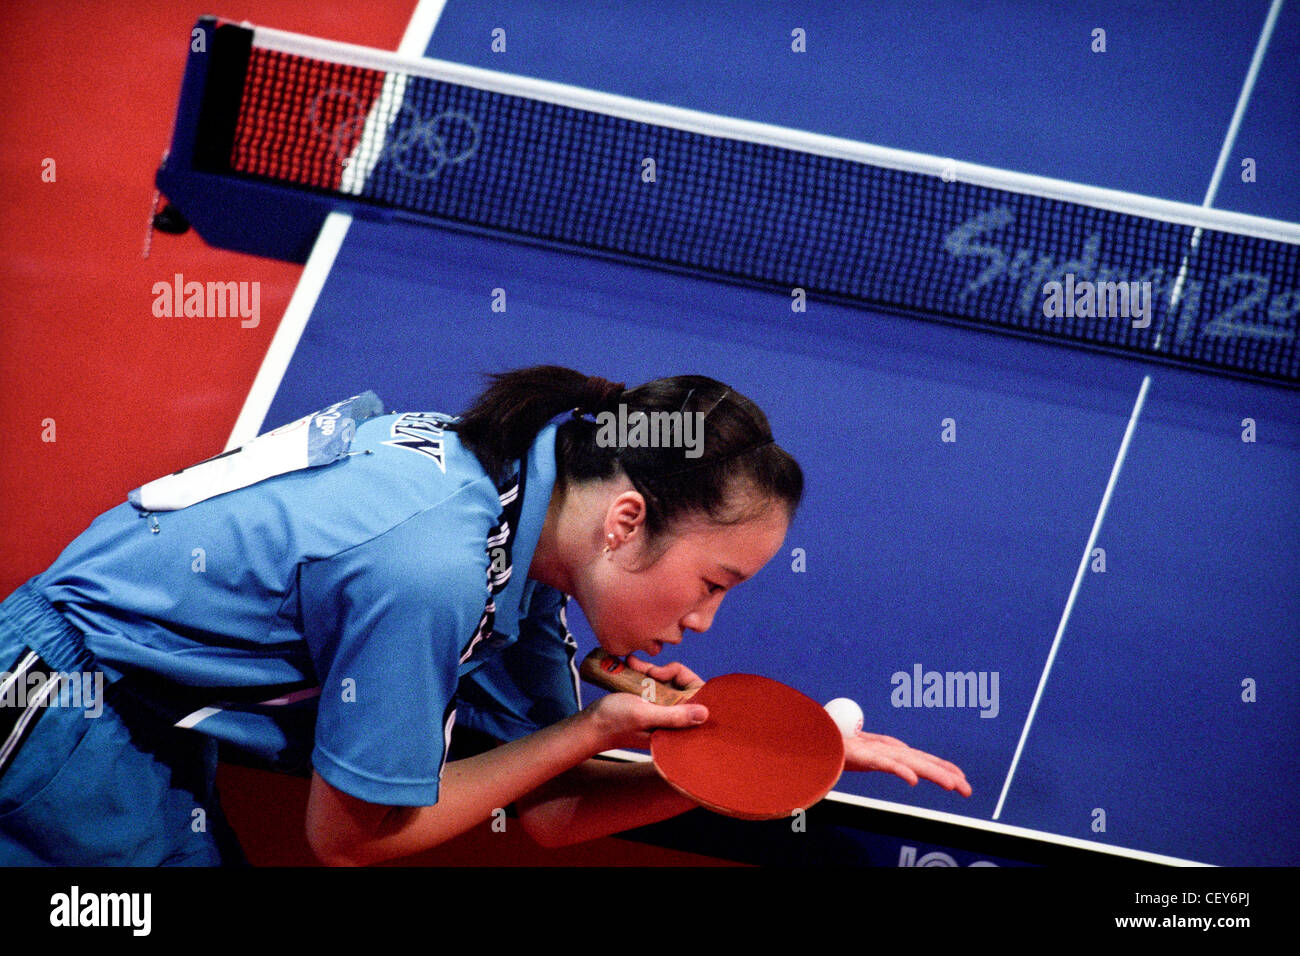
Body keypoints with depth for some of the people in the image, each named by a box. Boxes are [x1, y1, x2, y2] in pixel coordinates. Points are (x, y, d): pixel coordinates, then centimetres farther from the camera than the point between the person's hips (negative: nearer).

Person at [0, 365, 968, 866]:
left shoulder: (519, 526, -3)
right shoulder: (434, 569, -31)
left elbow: (547, 808, 2)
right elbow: (352, 836, -18)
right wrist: (597, 727, -18)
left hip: (151, 719, 8)